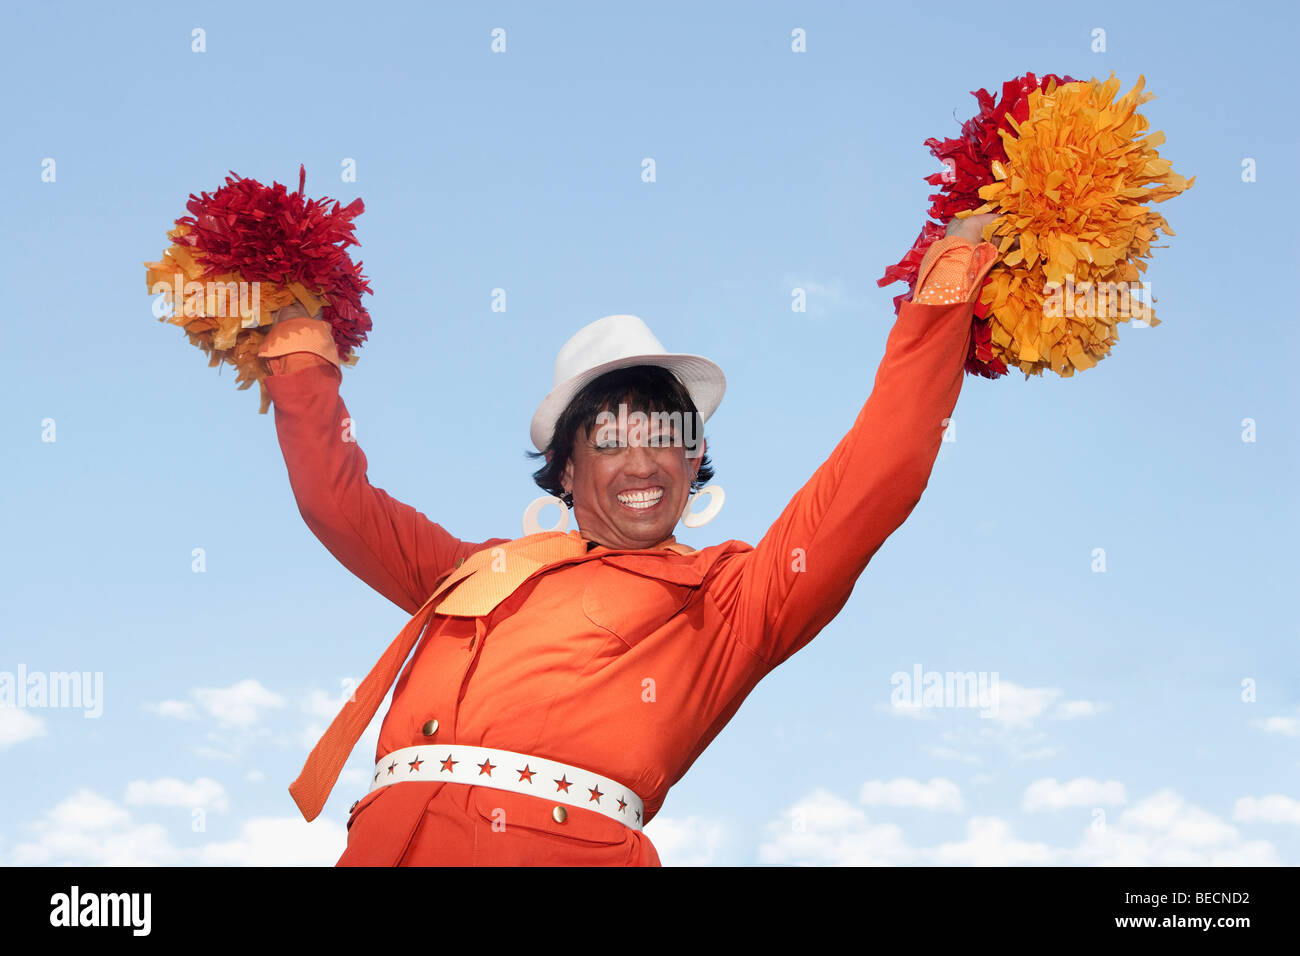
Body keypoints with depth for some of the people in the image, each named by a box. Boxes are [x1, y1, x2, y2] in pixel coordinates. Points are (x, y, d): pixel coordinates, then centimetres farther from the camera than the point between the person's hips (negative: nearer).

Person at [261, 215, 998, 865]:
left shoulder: (722, 598, 18)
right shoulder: (482, 568, 28)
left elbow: (874, 482, 12)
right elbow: (339, 499, 36)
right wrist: (304, 358, 35)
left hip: (569, 841, -2)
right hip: (392, 838, 2)